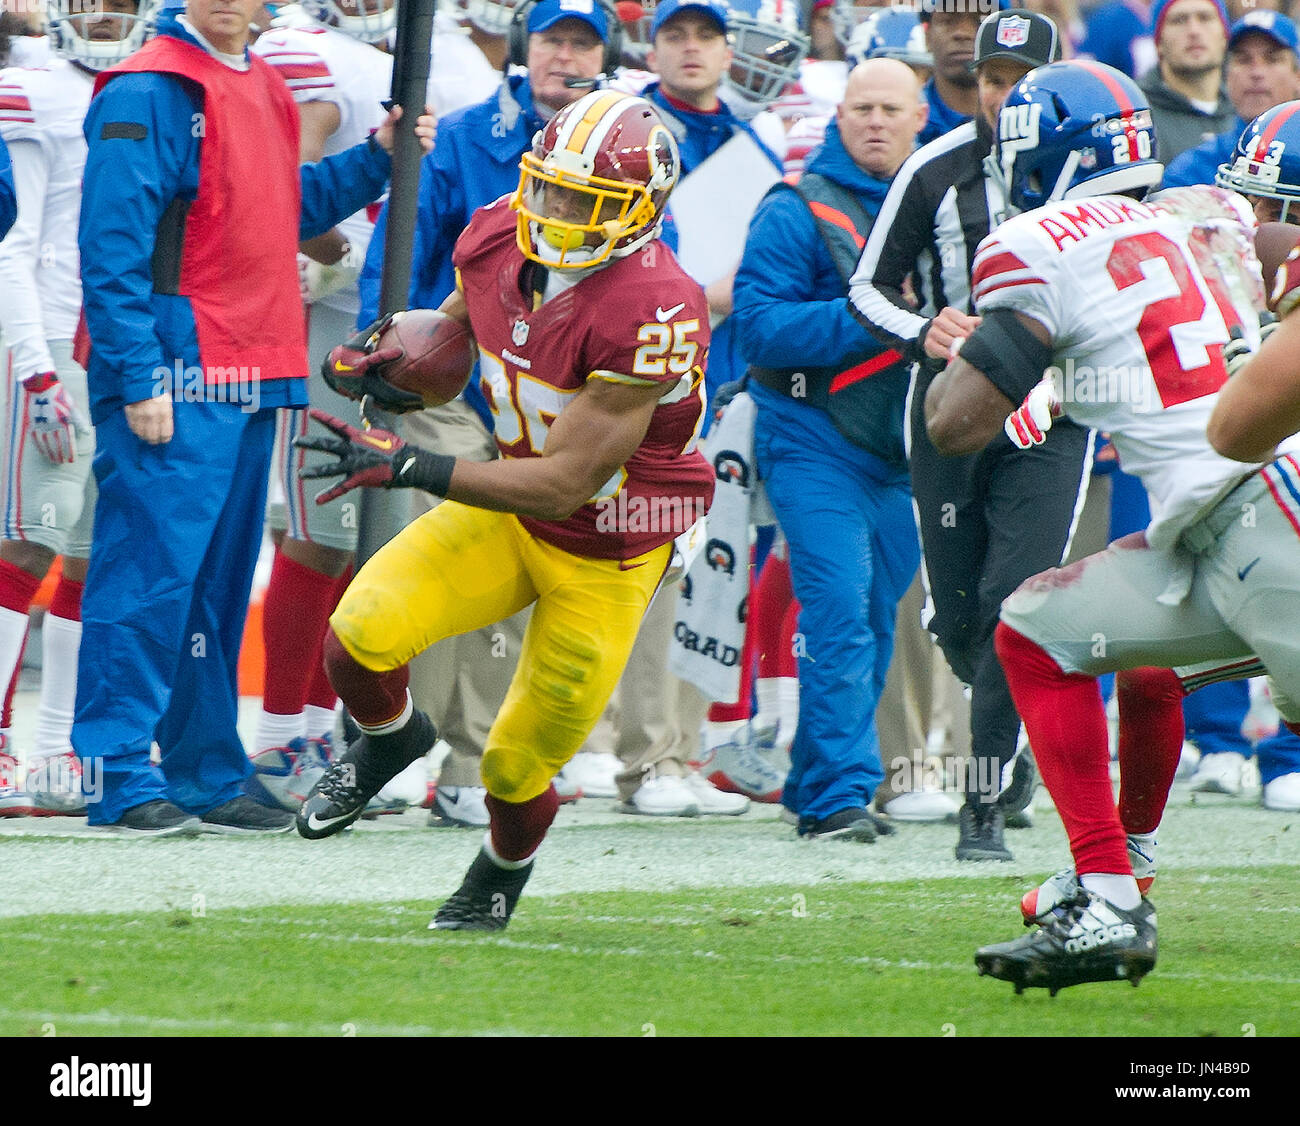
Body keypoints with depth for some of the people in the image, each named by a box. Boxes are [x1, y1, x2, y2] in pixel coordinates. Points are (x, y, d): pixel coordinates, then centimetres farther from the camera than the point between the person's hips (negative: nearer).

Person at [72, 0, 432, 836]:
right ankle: (123, 778, -7)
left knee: (219, 586, 13)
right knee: (150, 571, -9)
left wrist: (379, 159, 16)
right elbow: (113, 248, -14)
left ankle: (208, 775, 19)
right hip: (174, 383, -9)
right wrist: (139, 380, -19)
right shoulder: (147, 95, -10)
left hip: (251, 382, 9)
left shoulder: (266, 91, 17)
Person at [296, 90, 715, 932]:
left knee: (517, 769, 8)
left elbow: (562, 484, -31)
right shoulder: (496, 240, -11)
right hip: (508, 514, 5)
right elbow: (455, 329, 14)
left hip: (606, 554, -5)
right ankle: (391, 738, 17)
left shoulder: (651, 311, -33)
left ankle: (499, 879, 44)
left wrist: (407, 466, -34)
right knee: (359, 639, -20)